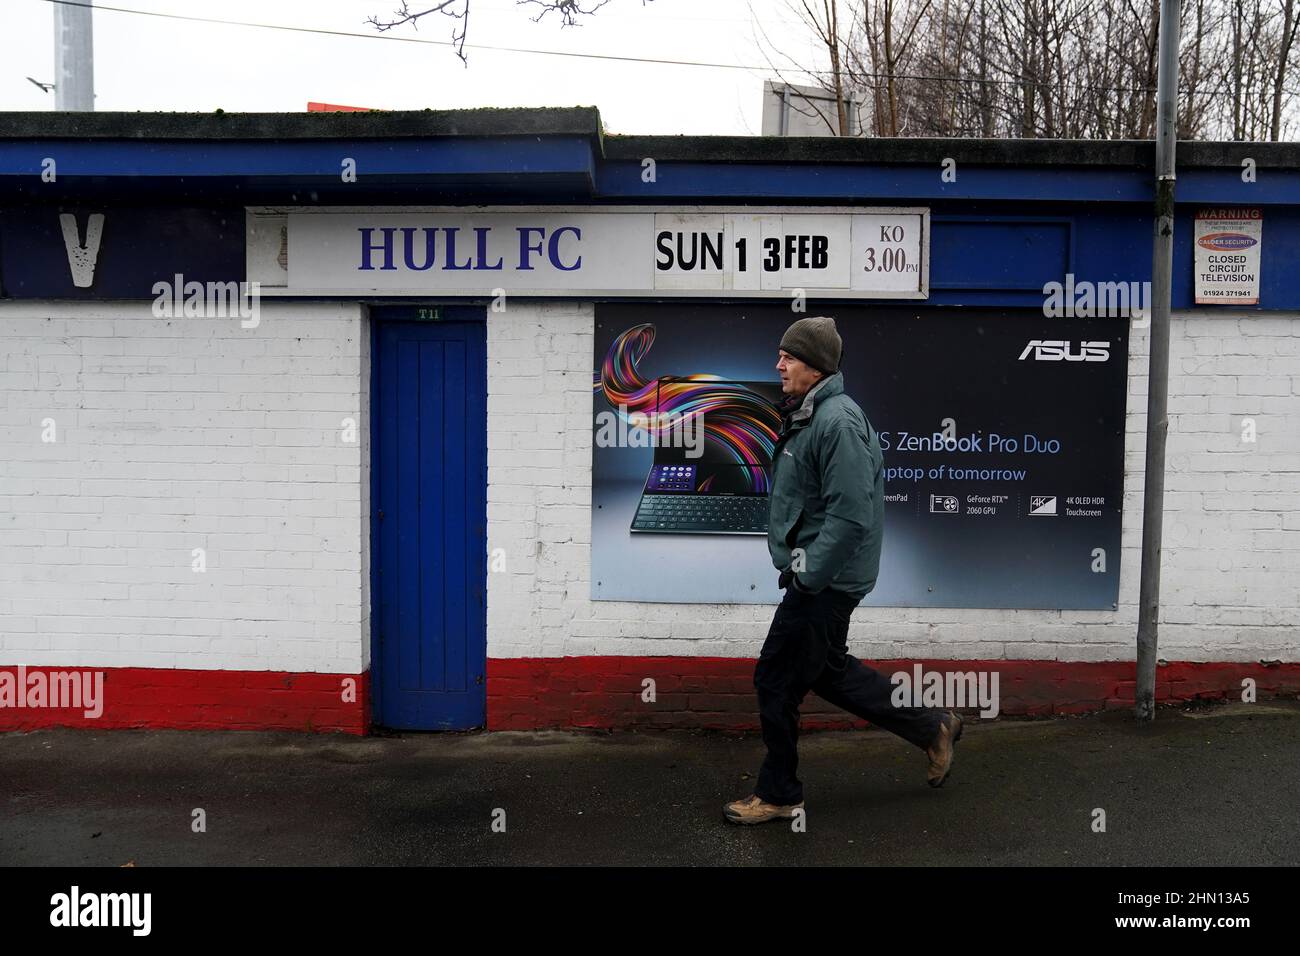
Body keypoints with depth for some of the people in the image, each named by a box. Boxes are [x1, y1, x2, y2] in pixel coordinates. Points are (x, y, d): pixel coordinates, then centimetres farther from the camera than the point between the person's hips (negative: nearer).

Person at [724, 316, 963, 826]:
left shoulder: (837, 422, -22)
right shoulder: (806, 415, 10)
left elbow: (851, 516, -26)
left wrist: (807, 574, -21)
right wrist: (794, 555, 14)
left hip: (825, 581, -10)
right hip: (813, 572, 10)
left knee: (776, 680, 1)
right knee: (829, 669, 21)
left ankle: (778, 794, 19)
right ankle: (932, 726, 34)